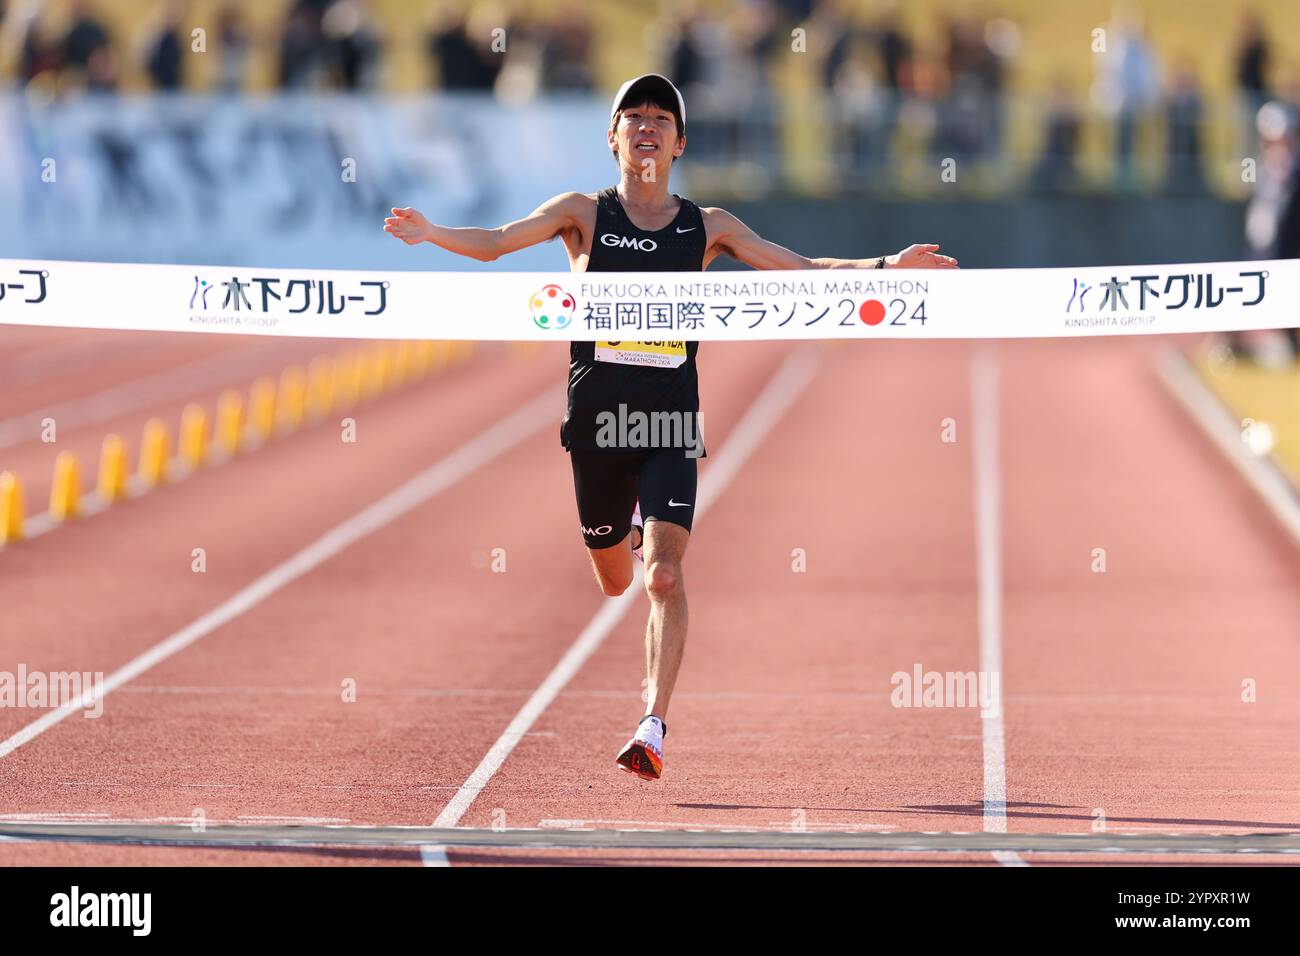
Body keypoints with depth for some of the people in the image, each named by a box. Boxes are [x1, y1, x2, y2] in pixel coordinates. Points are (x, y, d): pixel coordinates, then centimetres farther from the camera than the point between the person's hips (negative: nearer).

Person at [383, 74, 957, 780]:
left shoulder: (707, 228, 8)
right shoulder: (584, 214, 4)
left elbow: (799, 268, 8)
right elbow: (496, 242, -8)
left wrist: (883, 266, -3)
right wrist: (432, 233, -27)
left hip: (671, 425, -1)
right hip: (596, 421, 1)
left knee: (664, 575, -17)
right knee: (613, 583, 14)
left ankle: (654, 728, -17)